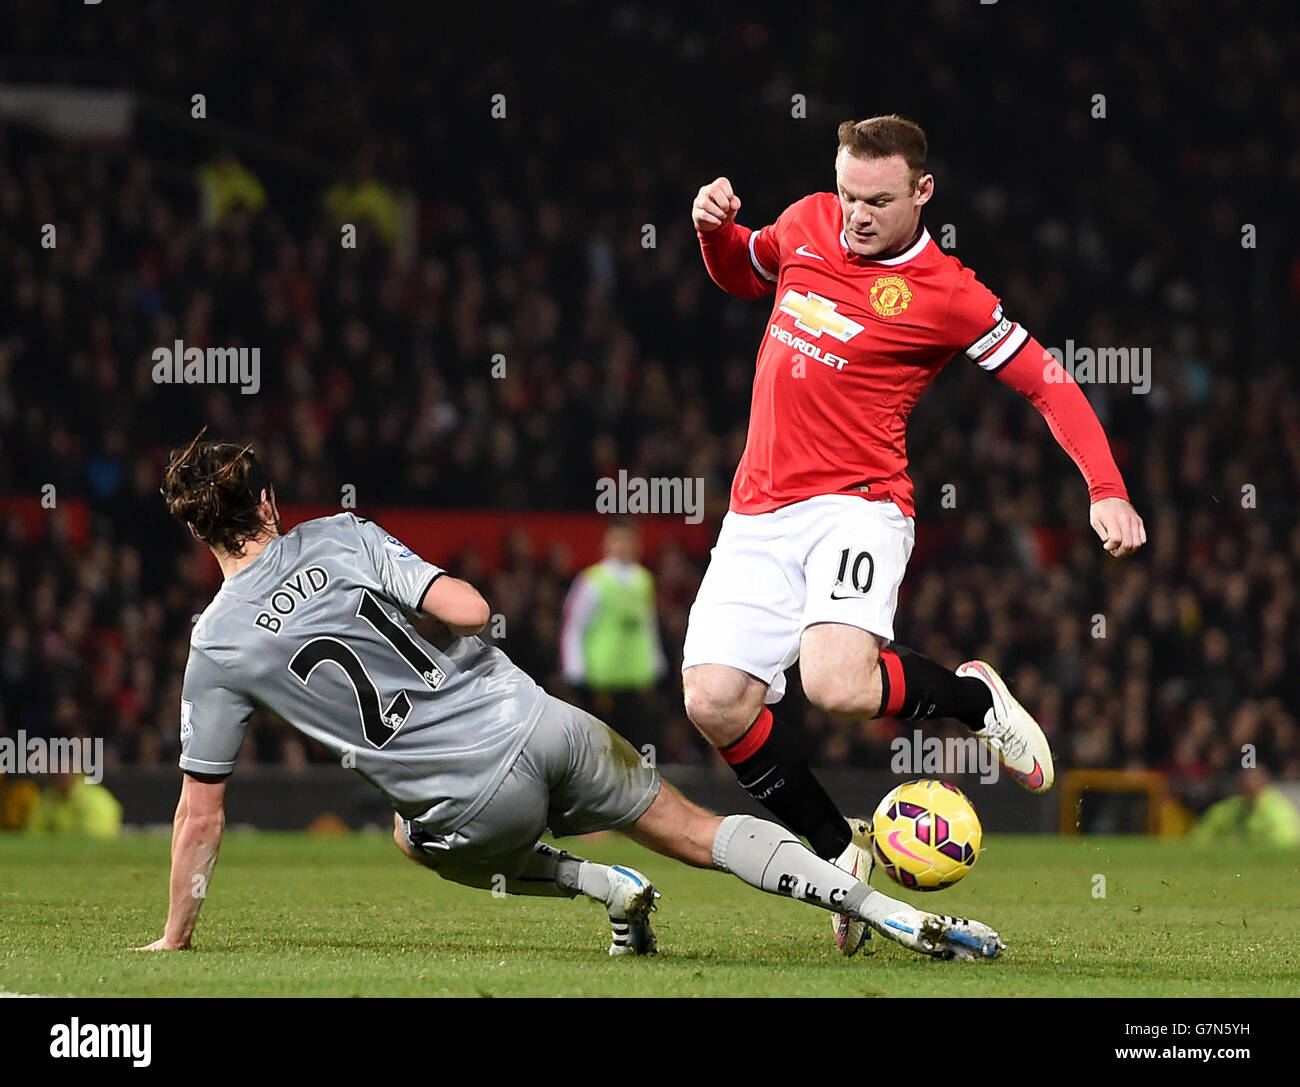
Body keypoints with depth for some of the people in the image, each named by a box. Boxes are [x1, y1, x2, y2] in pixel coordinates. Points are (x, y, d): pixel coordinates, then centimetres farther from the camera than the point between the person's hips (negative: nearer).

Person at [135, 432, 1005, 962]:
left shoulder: (217, 648, -1)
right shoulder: (339, 537, 3)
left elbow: (202, 810, 3)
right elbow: (469, 609, -6)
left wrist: (176, 938, 14)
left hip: (478, 802, -2)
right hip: (539, 725, 2)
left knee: (415, 837, 35)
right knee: (703, 833, 16)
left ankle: (612, 889, 18)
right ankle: (897, 914, 1)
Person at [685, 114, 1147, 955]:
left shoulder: (945, 294, -7)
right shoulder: (809, 223, 9)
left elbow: (1047, 381, -2)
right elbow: (746, 273, 31)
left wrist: (1107, 491, -12)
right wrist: (717, 229, 8)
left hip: (856, 505, -5)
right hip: (759, 513, 5)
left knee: (838, 685, -30)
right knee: (714, 701, -12)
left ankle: (975, 697, 4)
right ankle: (840, 851, 9)